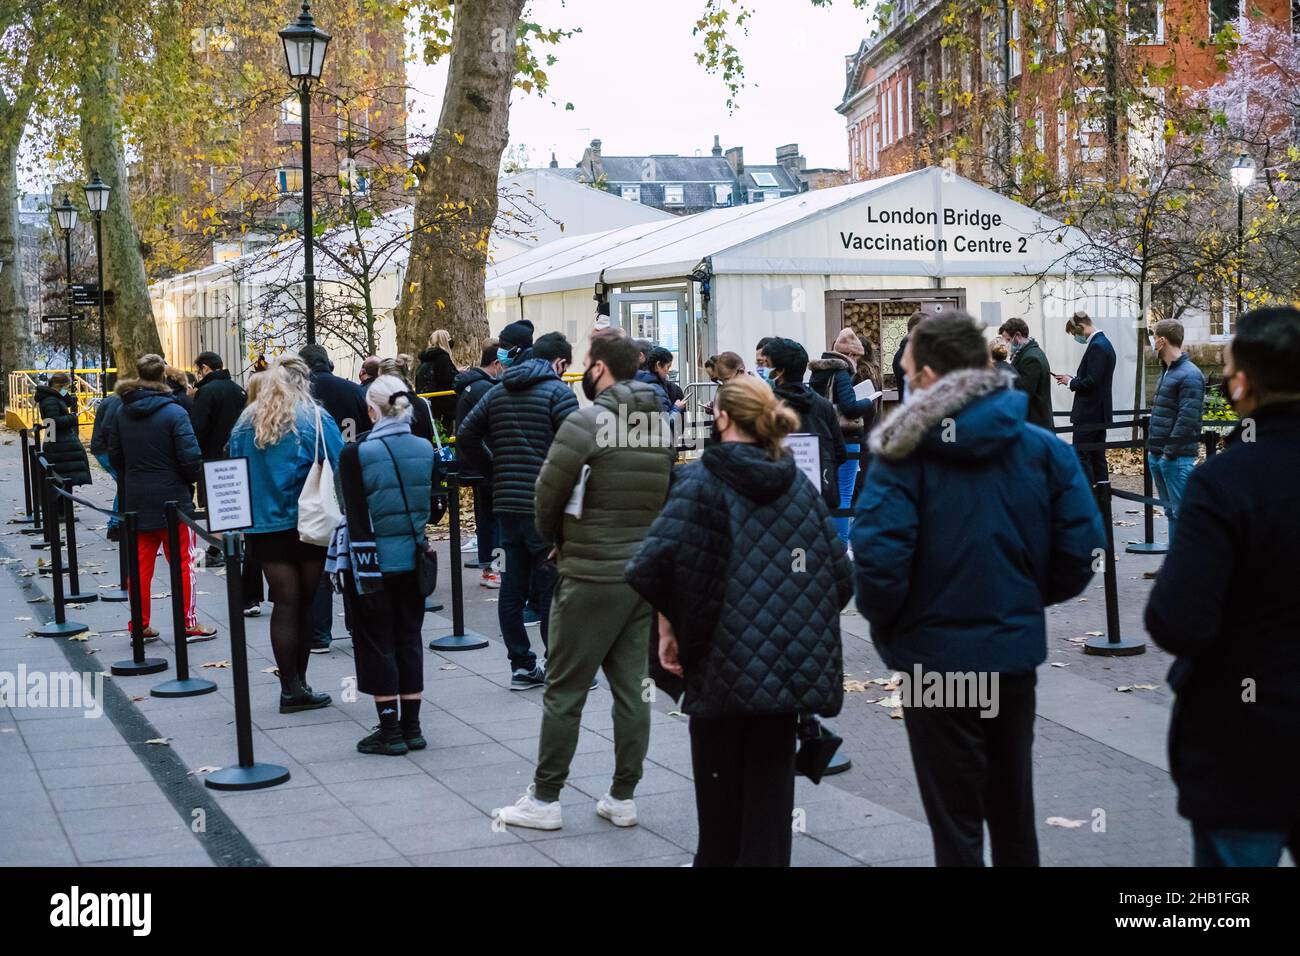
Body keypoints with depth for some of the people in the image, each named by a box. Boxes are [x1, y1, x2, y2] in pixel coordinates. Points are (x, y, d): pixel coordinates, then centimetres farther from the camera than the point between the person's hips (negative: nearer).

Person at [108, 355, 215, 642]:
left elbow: (114, 456, 10)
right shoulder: (173, 412, -13)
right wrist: (194, 478, 3)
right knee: (181, 562, 3)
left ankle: (140, 625, 14)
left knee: (140, 563, 10)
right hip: (171, 498, -5)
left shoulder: (123, 413, 4)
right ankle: (189, 625, 6)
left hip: (136, 500, 5)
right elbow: (190, 457, -17)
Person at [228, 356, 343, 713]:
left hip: (264, 526, 3)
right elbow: (339, 471, -7)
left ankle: (291, 688, 3)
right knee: (306, 603, 8)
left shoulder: (245, 424, 6)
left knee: (284, 603, 5)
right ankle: (298, 685, 13)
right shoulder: (316, 419, -5)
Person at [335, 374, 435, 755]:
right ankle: (411, 727, 17)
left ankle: (390, 731, 7)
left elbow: (357, 520, -14)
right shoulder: (425, 449, 0)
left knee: (376, 643, 6)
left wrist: (358, 571, -11)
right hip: (413, 562, 4)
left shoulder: (356, 454, -13)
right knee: (409, 639, 13)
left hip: (376, 562, -4)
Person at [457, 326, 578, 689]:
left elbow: (465, 437, 12)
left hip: (506, 503, 6)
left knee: (513, 587, 11)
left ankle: (522, 666, 17)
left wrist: (495, 471, 15)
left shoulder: (497, 393, 14)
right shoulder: (557, 391, -7)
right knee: (552, 589, -1)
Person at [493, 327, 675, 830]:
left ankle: (545, 799, 11)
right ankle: (623, 797, 17)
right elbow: (667, 492, 10)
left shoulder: (586, 422, -14)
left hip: (592, 576, -6)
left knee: (564, 690, 4)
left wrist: (557, 538, 8)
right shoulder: (662, 423, 6)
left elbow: (548, 493, -10)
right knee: (632, 686, 10)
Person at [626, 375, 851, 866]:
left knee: (719, 781, 15)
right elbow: (839, 577, 5)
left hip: (724, 659, -3)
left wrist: (668, 623, -6)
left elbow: (654, 563, -20)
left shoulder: (700, 480, -7)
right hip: (791, 660, 3)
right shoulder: (799, 485, 6)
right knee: (771, 784, 9)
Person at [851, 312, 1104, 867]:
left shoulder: (907, 453, -14)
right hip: (1017, 650, 4)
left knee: (955, 820, 8)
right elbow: (1081, 547, -4)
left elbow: (877, 557, -24)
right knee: (1013, 809, 21)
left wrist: (884, 620, -5)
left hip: (938, 655, -4)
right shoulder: (1041, 447, -2)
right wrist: (1030, 596, 12)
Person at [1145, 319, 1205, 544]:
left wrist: (1170, 452, -18)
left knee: (1182, 513, -7)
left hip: (1177, 458, -10)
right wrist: (1152, 448, 14)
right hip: (1157, 456, 10)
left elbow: (1187, 420, -19)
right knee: (1171, 511, 14)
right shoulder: (1166, 372, 17)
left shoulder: (1190, 375, -13)